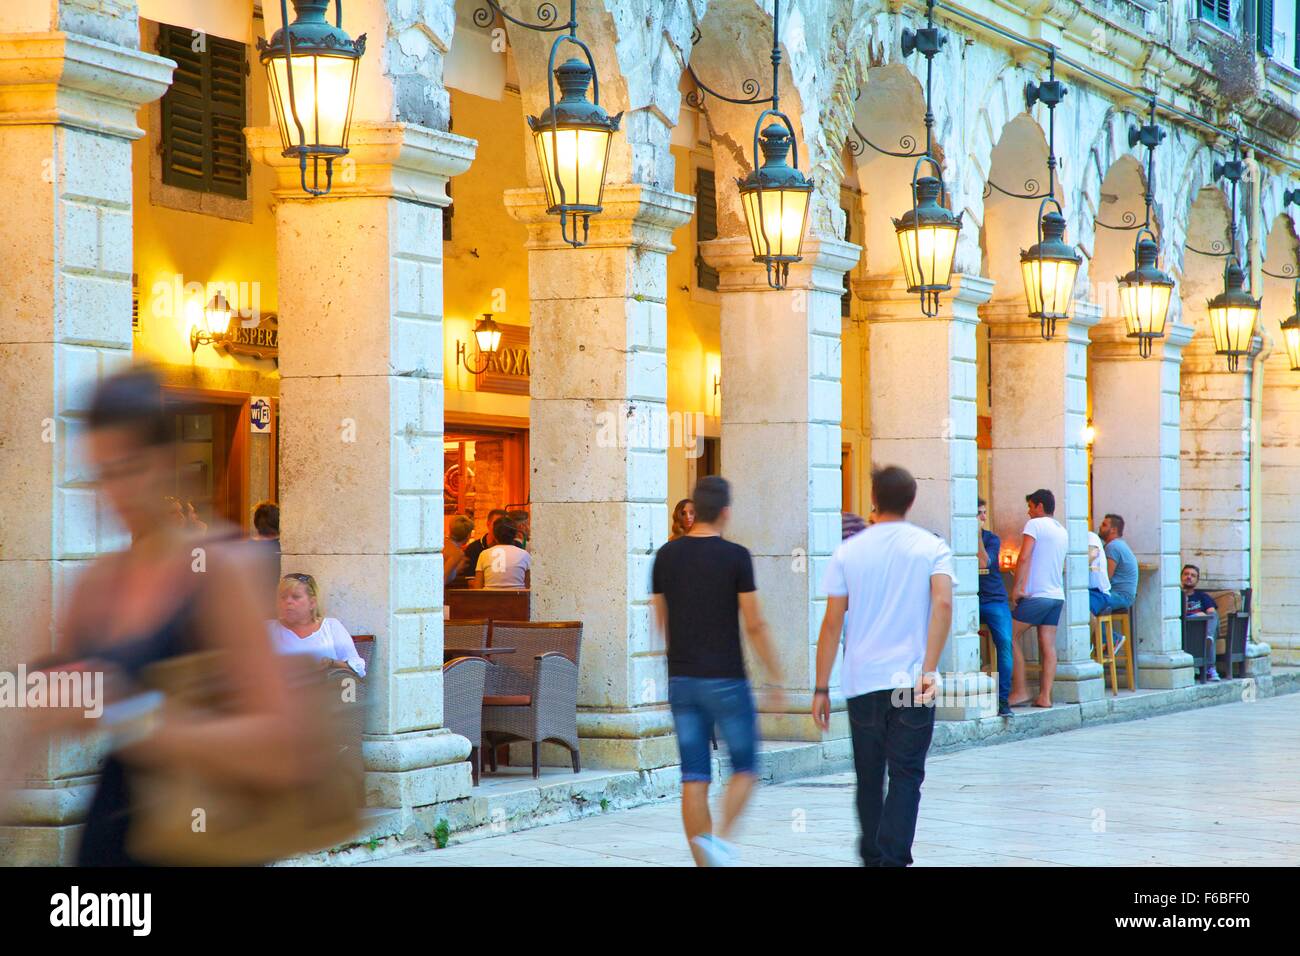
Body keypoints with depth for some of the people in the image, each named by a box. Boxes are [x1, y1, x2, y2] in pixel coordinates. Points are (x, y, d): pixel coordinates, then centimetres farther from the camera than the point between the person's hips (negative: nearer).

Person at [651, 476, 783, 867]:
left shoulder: (667, 555, 4)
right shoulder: (735, 556, -9)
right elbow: (754, 625, -9)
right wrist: (775, 677, 0)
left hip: (681, 680, 4)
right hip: (725, 680, -4)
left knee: (694, 777, 6)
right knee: (744, 767, 11)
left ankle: (704, 862, 4)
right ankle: (719, 837, -11)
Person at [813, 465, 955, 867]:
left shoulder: (848, 552, 4)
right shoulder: (932, 547, 1)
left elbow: (832, 623, 1)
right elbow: (943, 603, -15)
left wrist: (822, 688, 4)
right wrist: (929, 670, -16)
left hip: (862, 682, 2)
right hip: (913, 683, -1)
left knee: (869, 778, 14)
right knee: (906, 777, 0)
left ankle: (873, 855, 23)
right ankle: (893, 857, -12)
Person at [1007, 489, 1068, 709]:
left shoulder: (1034, 525, -6)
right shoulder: (1062, 531, 19)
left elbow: (1024, 557, -16)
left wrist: (1016, 588, -15)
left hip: (1037, 594, -8)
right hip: (1057, 595, 8)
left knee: (1011, 638, 0)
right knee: (1048, 645, 3)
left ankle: (1020, 691, -4)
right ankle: (1045, 696, -2)